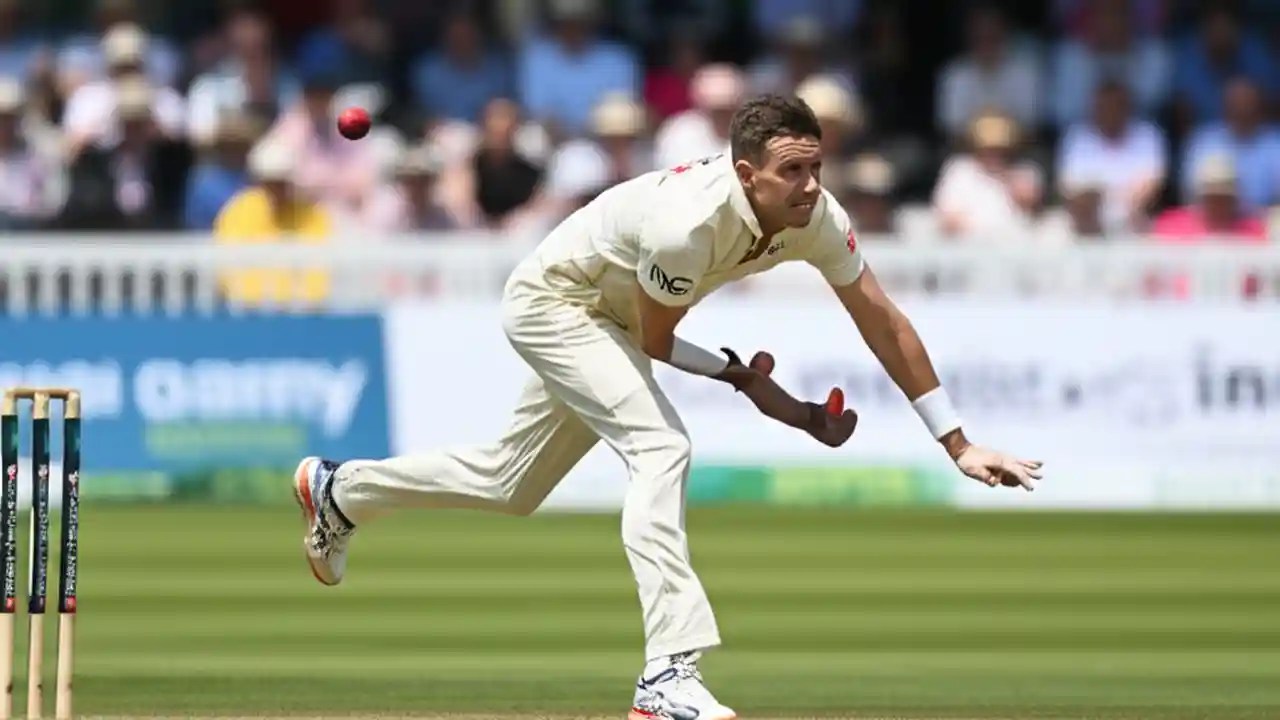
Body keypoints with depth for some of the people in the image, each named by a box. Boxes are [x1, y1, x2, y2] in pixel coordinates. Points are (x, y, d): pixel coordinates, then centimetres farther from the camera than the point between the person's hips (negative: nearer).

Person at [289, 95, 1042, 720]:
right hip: (551, 299, -8)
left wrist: (957, 444, -17)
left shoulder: (815, 216, -20)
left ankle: (339, 491, 44)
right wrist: (748, 381, -19)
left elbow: (885, 323, -16)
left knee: (511, 486, 20)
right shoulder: (688, 222, -38)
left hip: (605, 321, 8)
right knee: (661, 447, -27)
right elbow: (655, 343, -22)